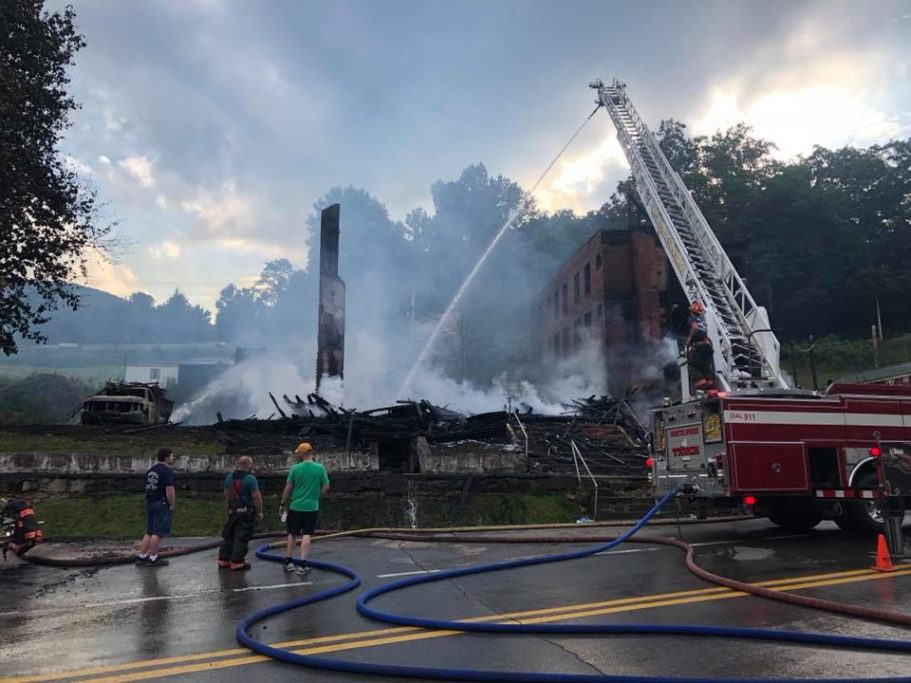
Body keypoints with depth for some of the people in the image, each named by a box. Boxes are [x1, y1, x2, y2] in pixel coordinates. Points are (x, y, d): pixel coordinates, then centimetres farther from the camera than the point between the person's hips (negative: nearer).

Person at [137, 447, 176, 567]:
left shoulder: (151, 470, 15)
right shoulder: (167, 471, -13)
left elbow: (147, 488, 18)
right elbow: (169, 489, -19)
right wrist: (172, 504, -11)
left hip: (150, 503, 9)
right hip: (162, 504, -9)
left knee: (149, 532, 14)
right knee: (158, 532, -4)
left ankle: (141, 557, 15)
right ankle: (153, 558, -2)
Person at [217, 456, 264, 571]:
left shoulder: (229, 477, 6)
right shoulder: (250, 479, -17)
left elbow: (226, 495, 15)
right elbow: (256, 497, -17)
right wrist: (260, 511, -6)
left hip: (232, 511, 7)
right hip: (246, 513, -7)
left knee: (229, 535, 16)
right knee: (242, 537, -1)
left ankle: (223, 560, 22)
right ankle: (237, 562, 2)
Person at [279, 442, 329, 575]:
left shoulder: (295, 468, -8)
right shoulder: (320, 468, -5)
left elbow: (288, 488, -5)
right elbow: (326, 487, -2)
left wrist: (283, 504, 7)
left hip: (295, 506, 0)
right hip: (311, 507, 0)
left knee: (292, 534, 15)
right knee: (306, 535, 3)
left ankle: (288, 562, 23)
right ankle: (302, 565, 0)